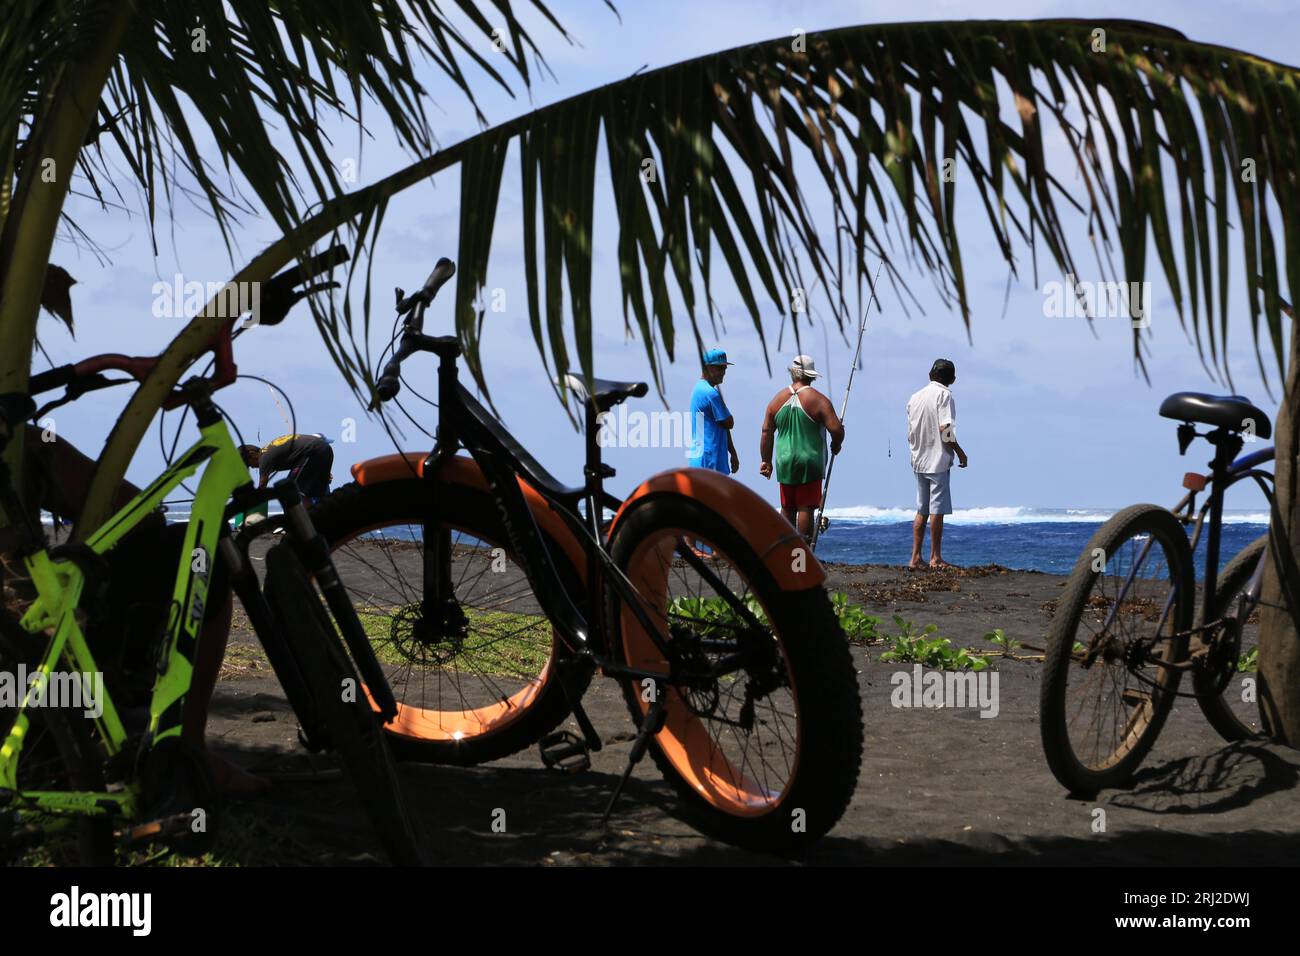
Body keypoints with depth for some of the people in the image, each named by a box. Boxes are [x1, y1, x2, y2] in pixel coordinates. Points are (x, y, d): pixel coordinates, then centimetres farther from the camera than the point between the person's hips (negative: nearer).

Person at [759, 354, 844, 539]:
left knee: (787, 509, 12)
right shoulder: (818, 400, -9)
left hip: (785, 463, 4)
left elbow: (766, 432, 6)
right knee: (806, 508, -2)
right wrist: (836, 446, 6)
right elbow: (836, 429, -15)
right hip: (810, 463, -4)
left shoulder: (778, 399, 4)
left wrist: (766, 461, 14)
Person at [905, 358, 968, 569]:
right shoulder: (943, 395, -9)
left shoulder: (915, 397, 12)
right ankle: (935, 558, 0)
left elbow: (910, 434, 14)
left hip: (919, 461, 7)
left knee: (922, 511, 10)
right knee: (937, 510, -2)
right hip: (938, 460, -7)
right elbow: (945, 430, -17)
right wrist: (960, 453, -8)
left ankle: (915, 558, 9)